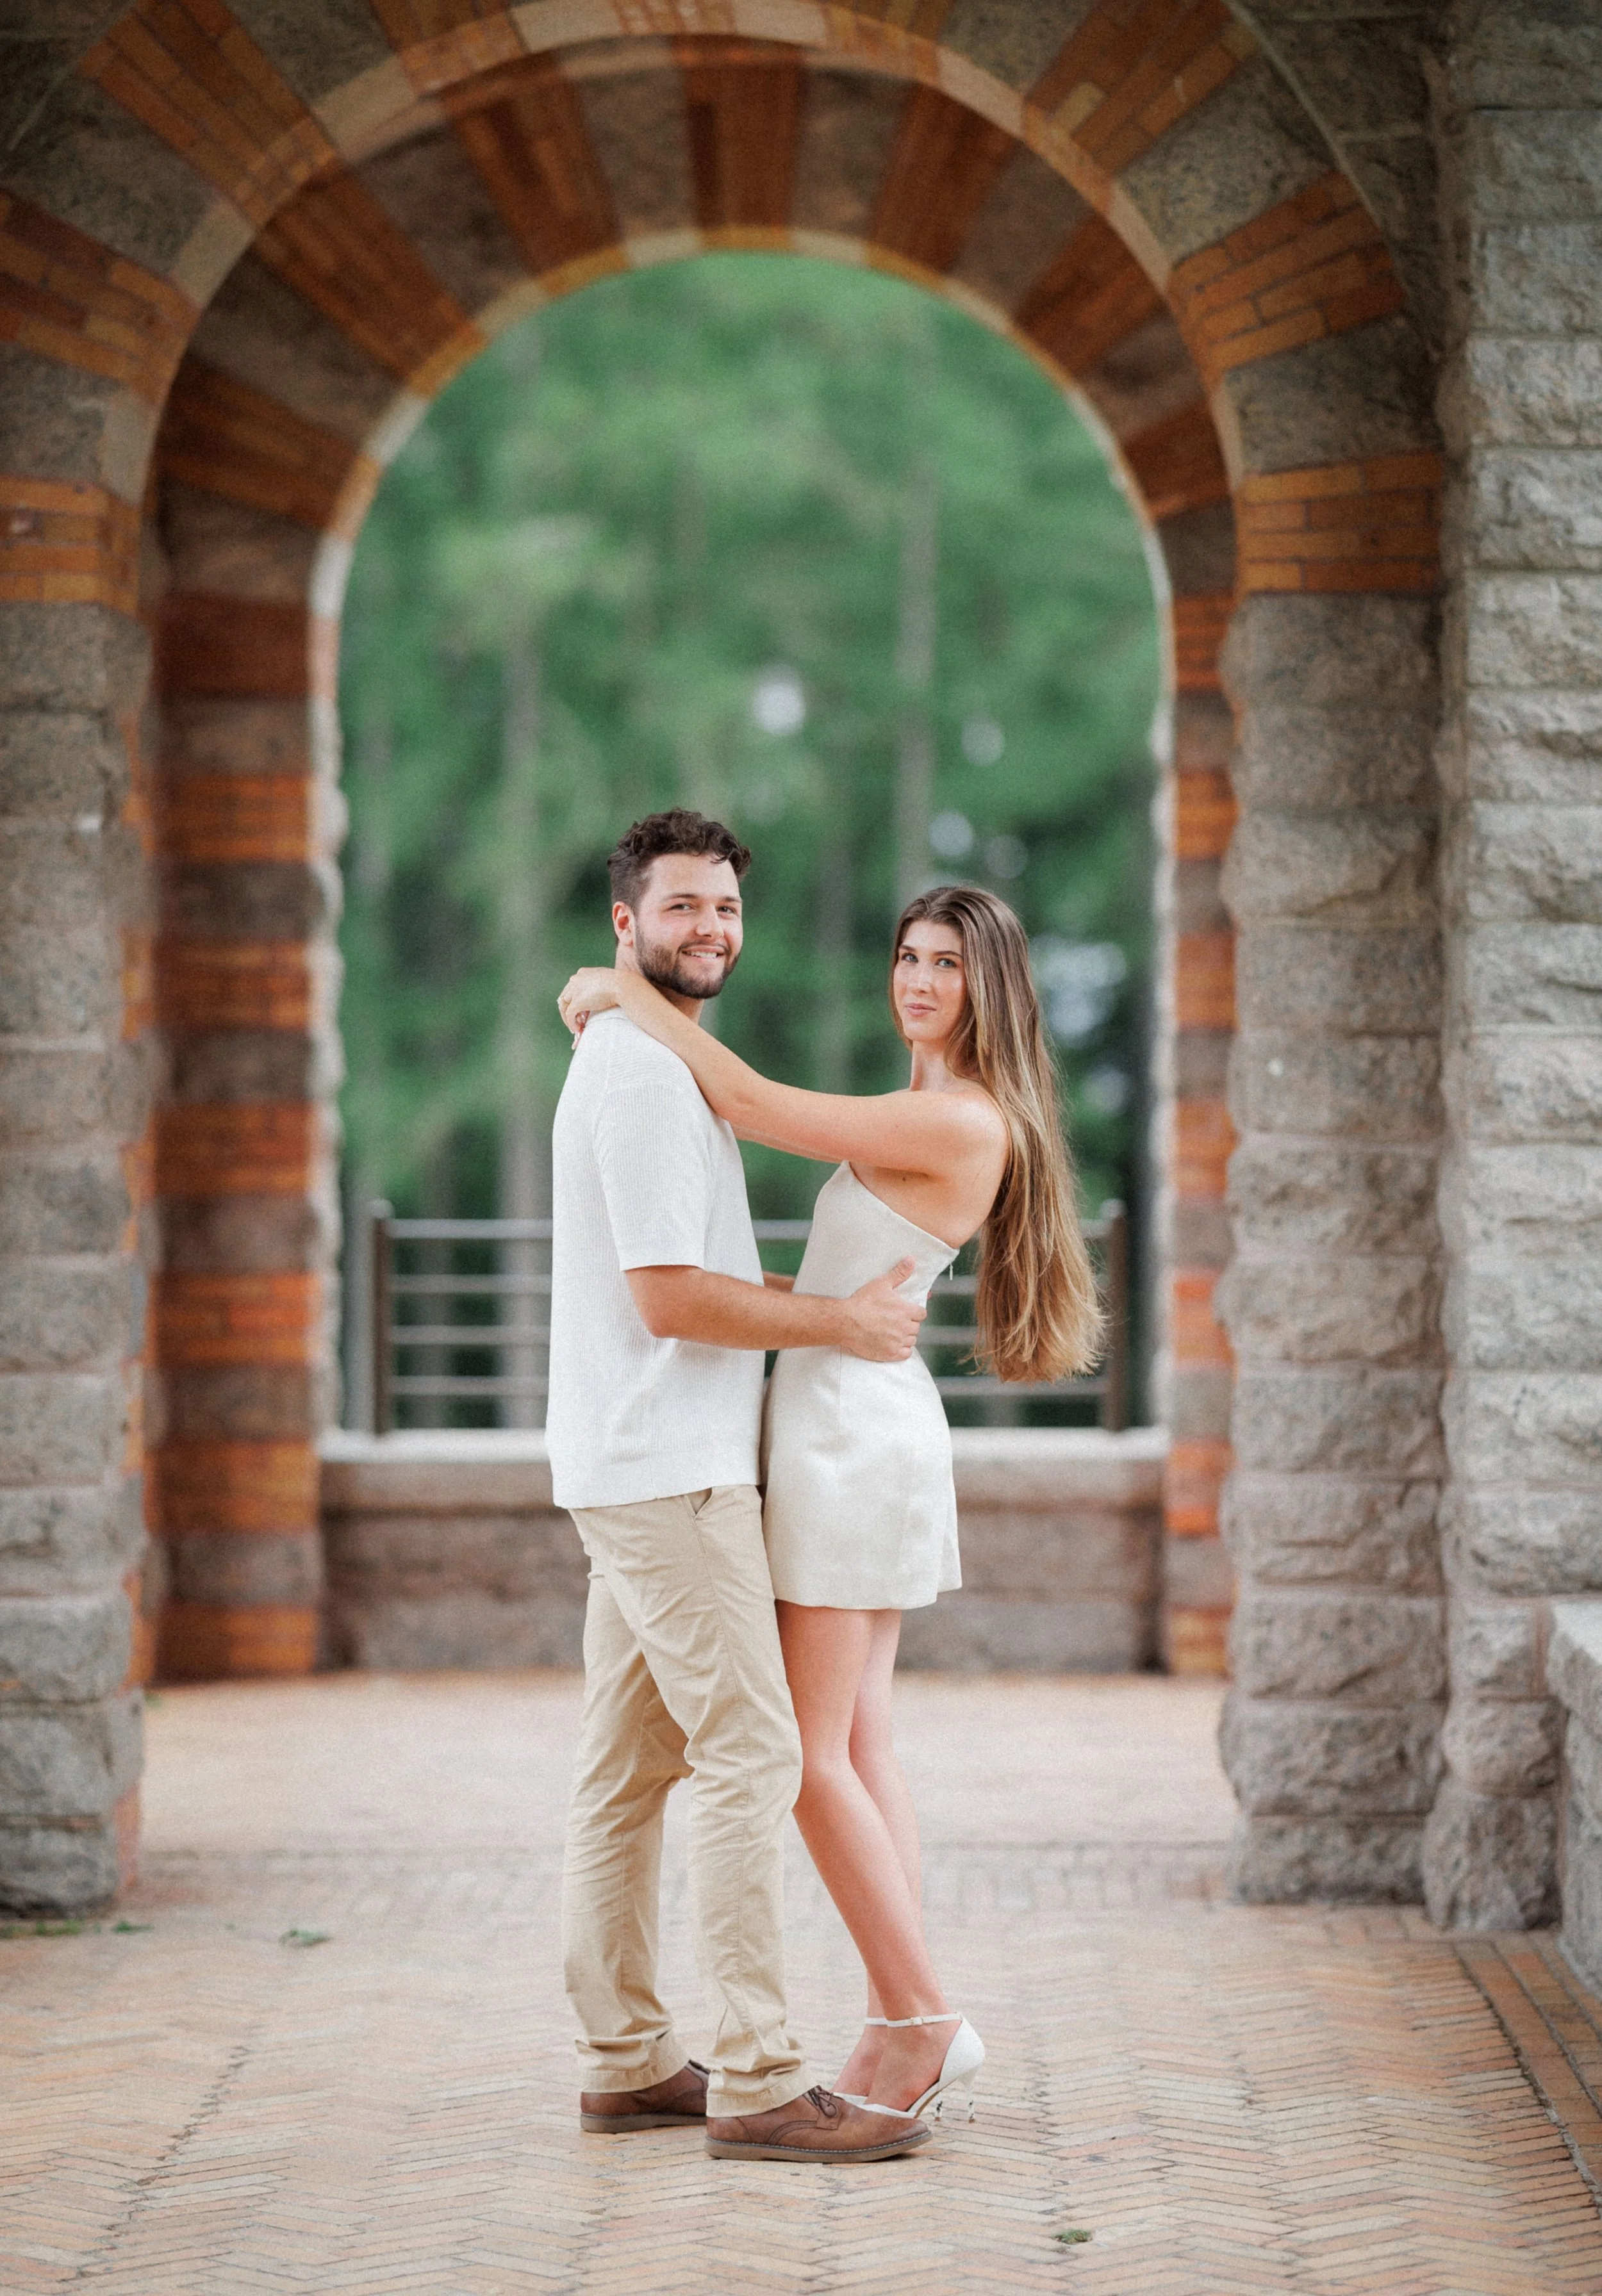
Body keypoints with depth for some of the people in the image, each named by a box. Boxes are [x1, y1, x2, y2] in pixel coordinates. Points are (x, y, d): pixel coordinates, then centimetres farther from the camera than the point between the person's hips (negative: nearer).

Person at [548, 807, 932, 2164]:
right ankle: (758, 2083, -12)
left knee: (631, 1768, 11)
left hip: (654, 1470, 11)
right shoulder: (643, 1077, -15)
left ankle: (629, 2061, 16)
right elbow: (669, 1298, -20)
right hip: (669, 1471, -11)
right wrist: (842, 1324, -12)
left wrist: (848, 1304, 18)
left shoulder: (656, 1067, 19)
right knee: (751, 1755, -12)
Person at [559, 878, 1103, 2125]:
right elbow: (761, 1115, 17)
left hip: (850, 1436, -10)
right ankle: (899, 2026, 10)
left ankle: (925, 2022, -5)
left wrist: (628, 989, -11)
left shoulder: (959, 1123, -18)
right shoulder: (930, 1118, 13)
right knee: (862, 1742, 9)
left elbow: (757, 1105, -20)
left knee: (811, 1756, -7)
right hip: (862, 1427, 10)